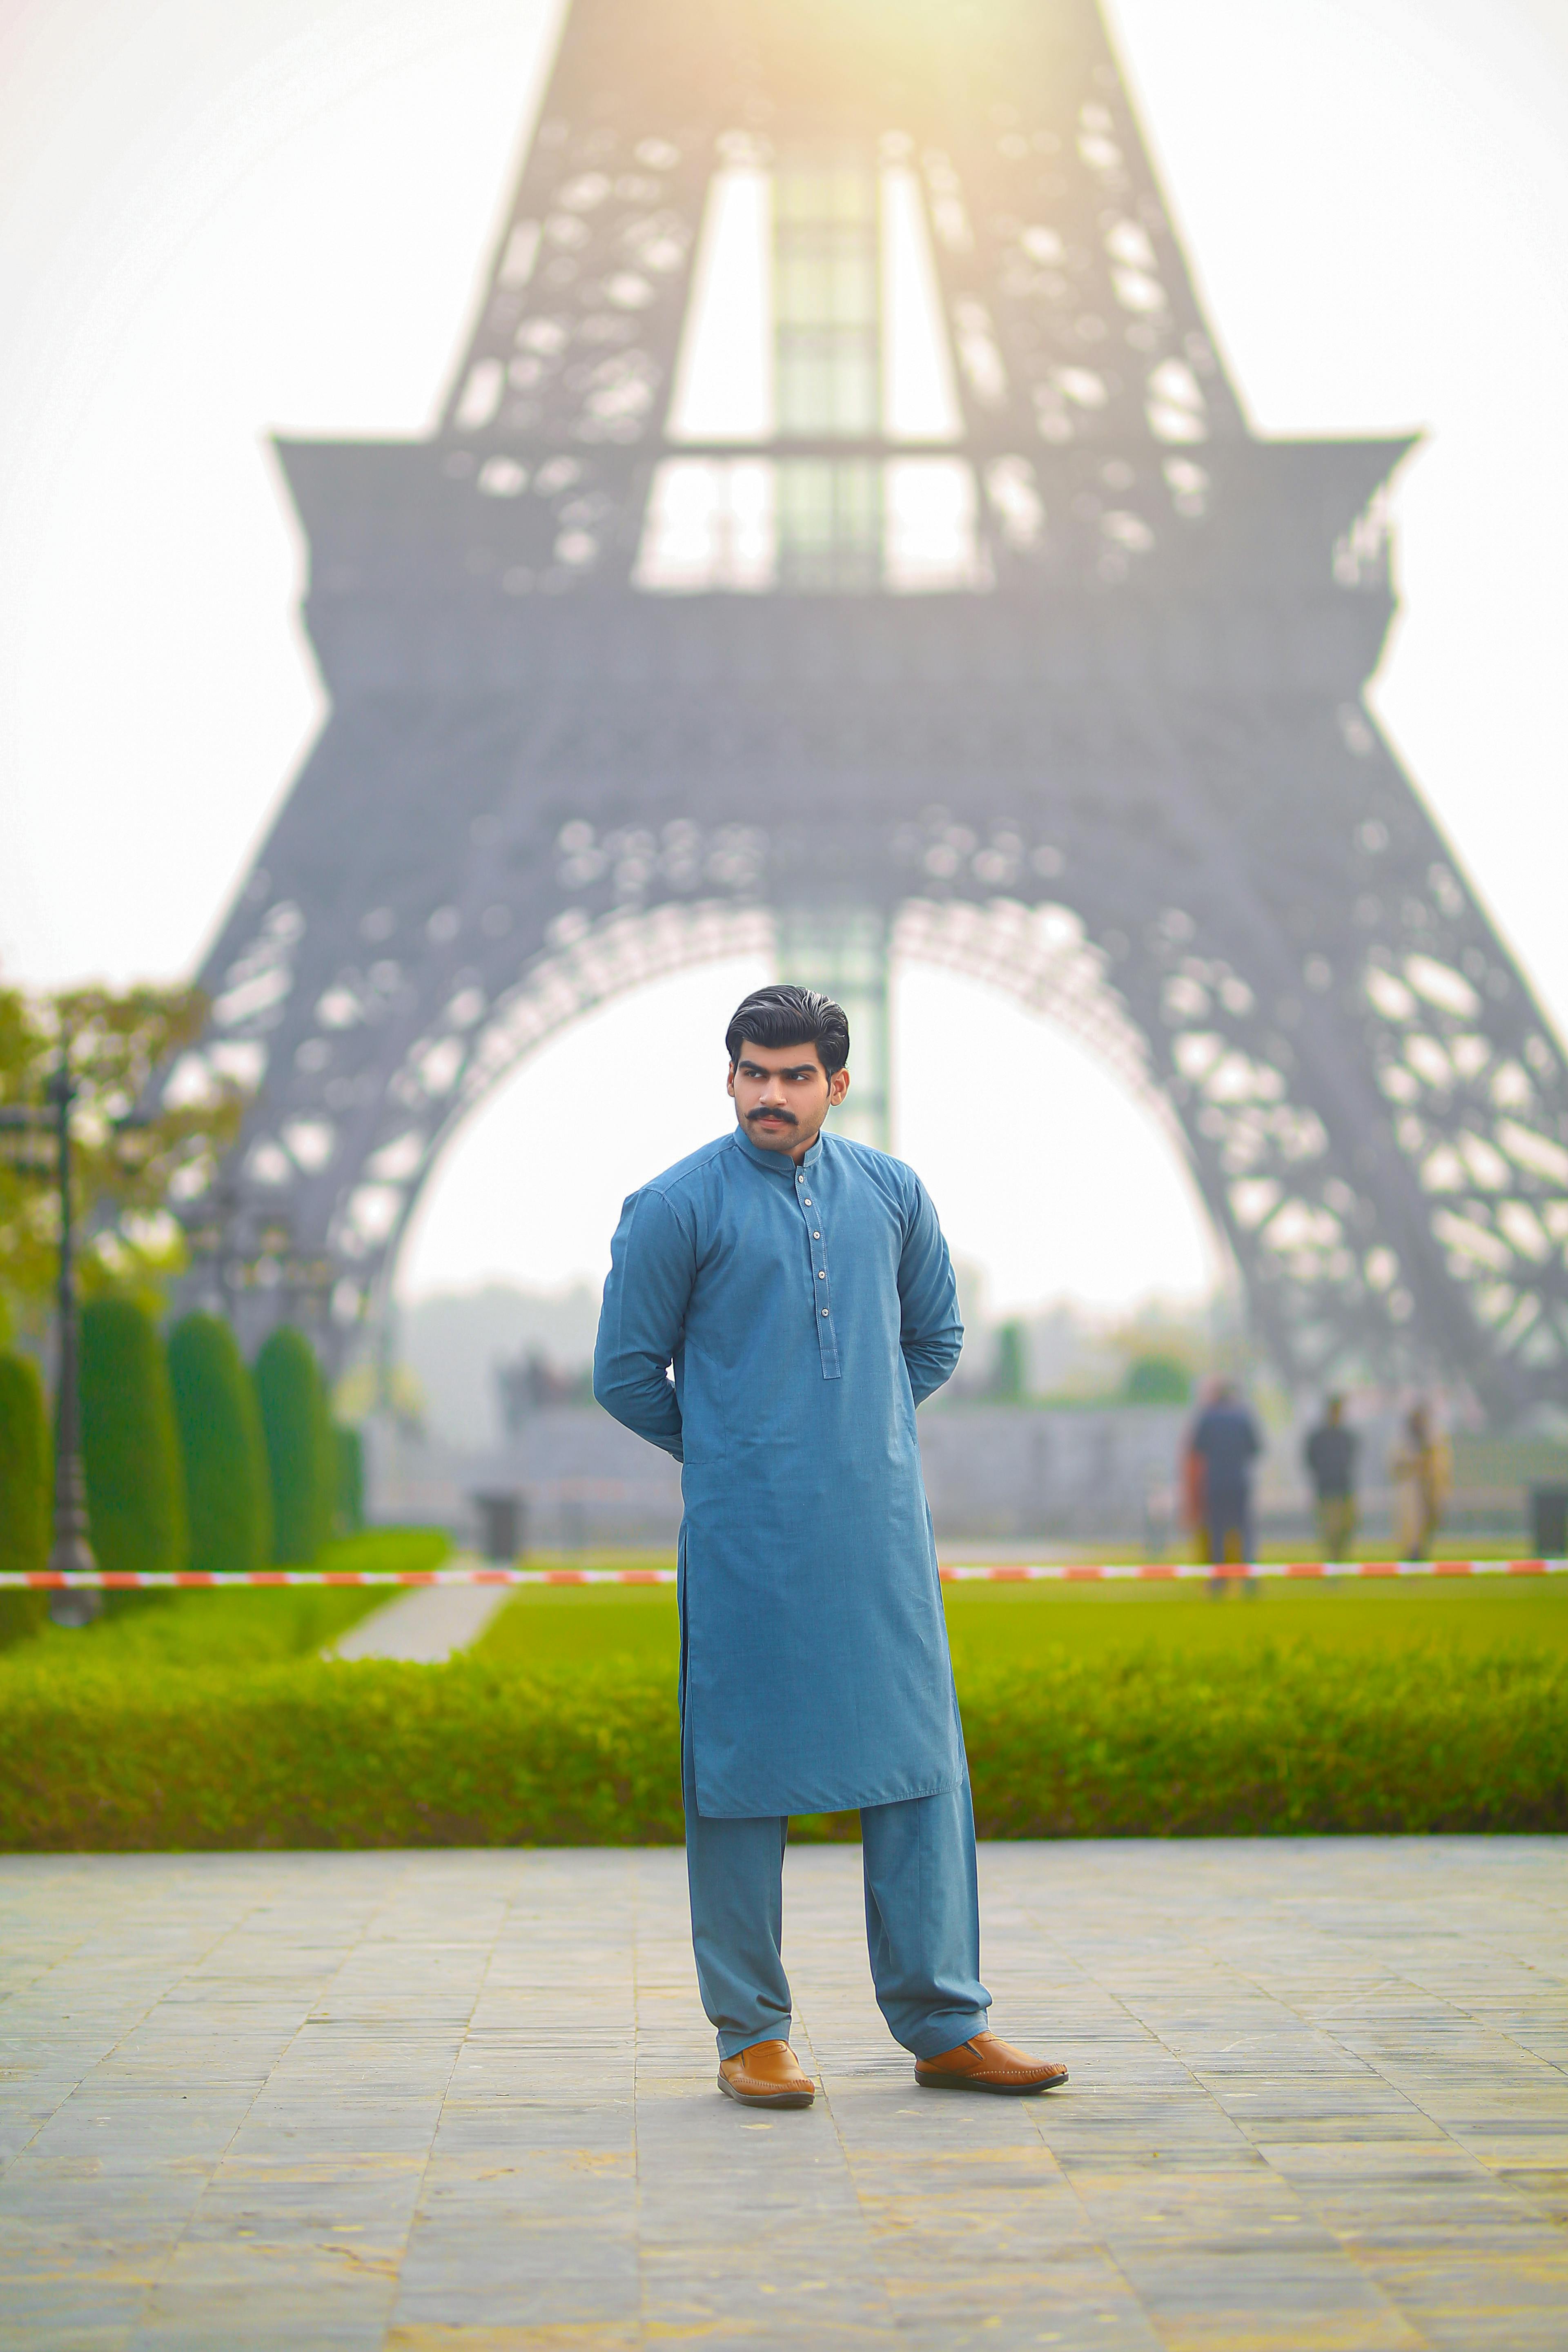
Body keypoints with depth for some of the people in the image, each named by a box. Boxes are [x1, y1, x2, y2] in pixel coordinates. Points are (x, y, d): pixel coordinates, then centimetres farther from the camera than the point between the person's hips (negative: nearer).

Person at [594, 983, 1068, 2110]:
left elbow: (935, 1338, 23)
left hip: (883, 1532, 4)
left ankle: (947, 2027, 10)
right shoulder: (678, 1207, -3)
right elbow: (627, 1372, 3)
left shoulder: (893, 1195, 9)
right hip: (744, 1543, -4)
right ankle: (752, 2036, 10)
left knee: (920, 1764, 3)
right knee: (743, 1774, 0)